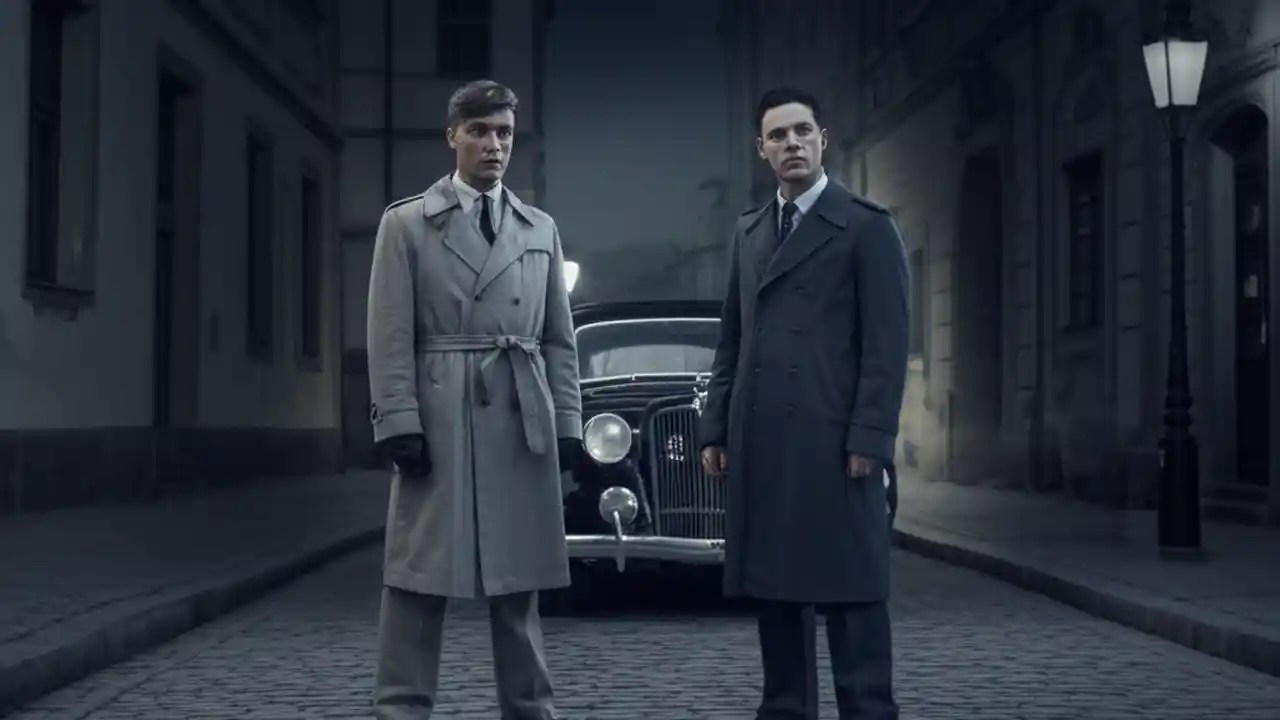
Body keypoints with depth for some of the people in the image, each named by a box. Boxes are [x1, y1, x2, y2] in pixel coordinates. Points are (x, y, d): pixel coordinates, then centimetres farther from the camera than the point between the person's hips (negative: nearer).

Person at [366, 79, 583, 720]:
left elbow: (559, 339, 13)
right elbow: (390, 338, -2)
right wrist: (399, 424, -10)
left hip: (523, 426, 3)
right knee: (419, 578, -2)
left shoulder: (541, 229, 14)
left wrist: (567, 421, 5)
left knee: (519, 580, 9)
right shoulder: (406, 224, 4)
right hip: (440, 422, -3)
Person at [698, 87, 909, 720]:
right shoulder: (748, 231, 18)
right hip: (758, 442, 6)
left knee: (848, 587, -4)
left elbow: (886, 344, -6)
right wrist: (715, 428, 11)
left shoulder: (866, 226, -1)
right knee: (772, 585, 8)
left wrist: (870, 439, -14)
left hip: (833, 442, -6)